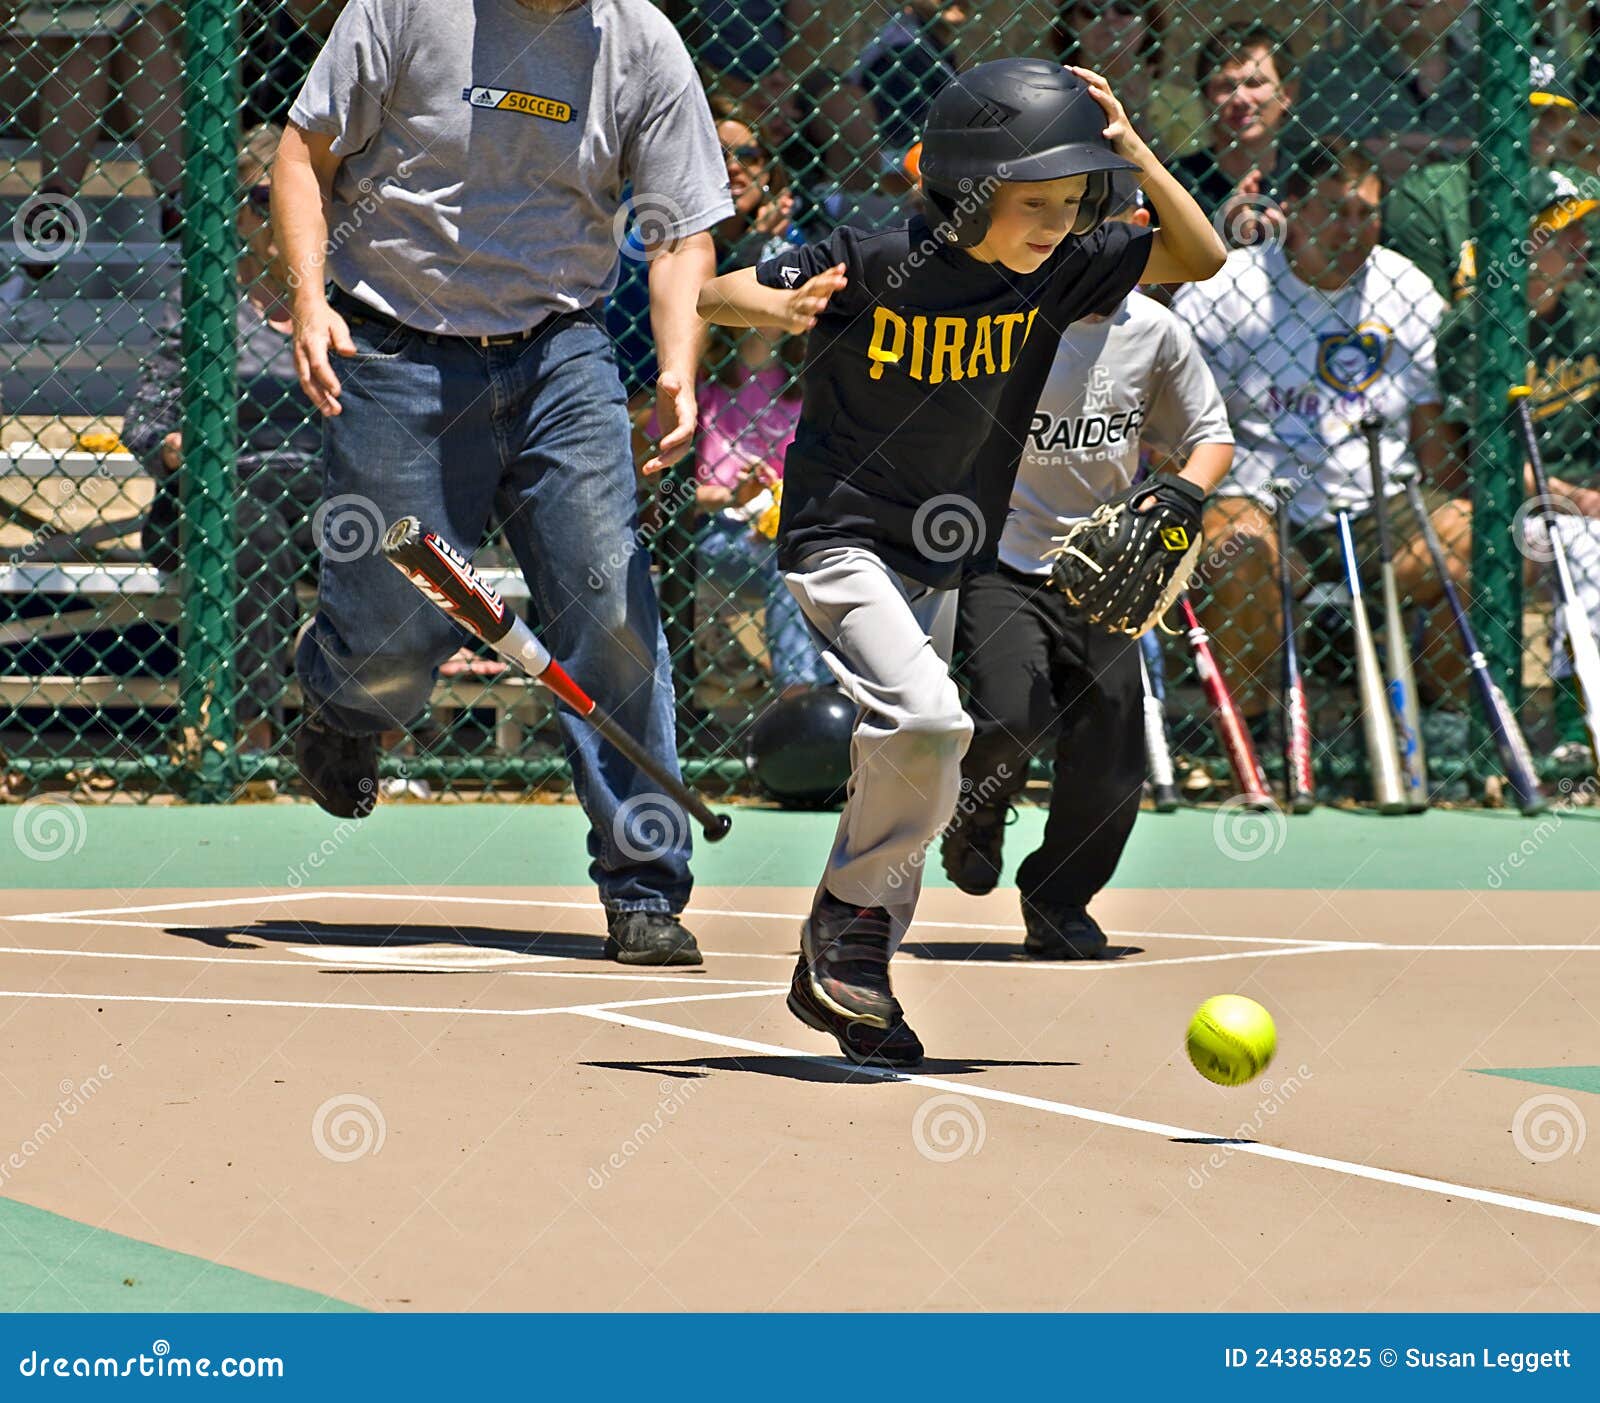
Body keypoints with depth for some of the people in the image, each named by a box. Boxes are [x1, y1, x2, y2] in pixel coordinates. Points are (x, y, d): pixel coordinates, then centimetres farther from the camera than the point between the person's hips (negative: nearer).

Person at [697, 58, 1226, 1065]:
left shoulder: (1057, 272, -4)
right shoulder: (876, 265, -18)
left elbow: (1199, 258, 2)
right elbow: (711, 297, -14)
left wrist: (1136, 156, -12)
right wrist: (782, 308, -36)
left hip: (944, 564, 7)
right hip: (844, 539, -7)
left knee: (906, 767, 11)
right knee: (929, 722, -26)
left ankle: (838, 979, 25)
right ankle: (852, 916, -5)